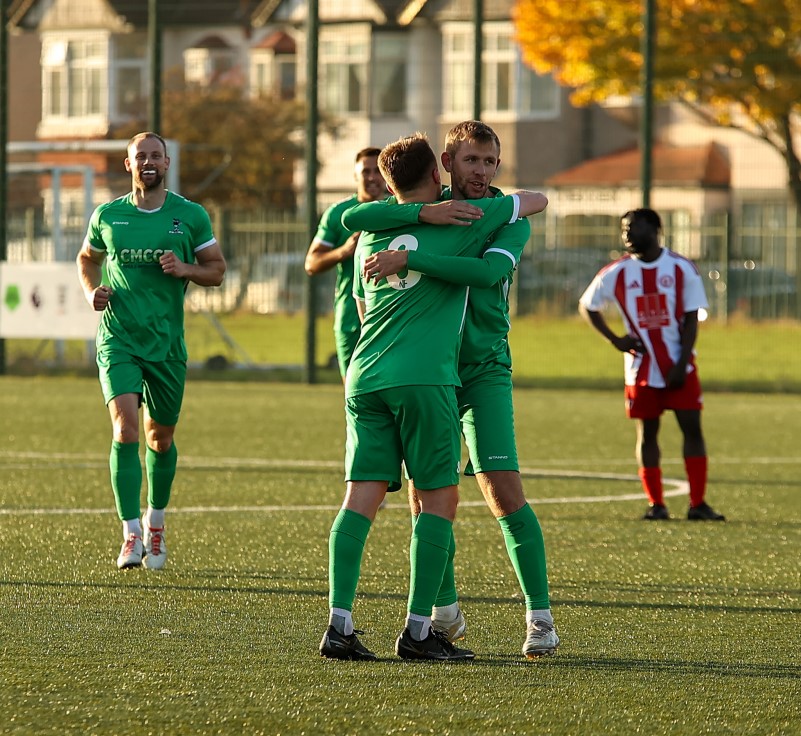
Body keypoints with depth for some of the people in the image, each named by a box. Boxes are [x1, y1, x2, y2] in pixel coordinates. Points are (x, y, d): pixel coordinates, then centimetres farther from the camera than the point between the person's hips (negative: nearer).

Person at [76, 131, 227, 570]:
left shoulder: (190, 216, 0)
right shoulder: (107, 217, 2)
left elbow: (217, 268, 7)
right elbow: (87, 259, 20)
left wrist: (185, 269, -13)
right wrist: (92, 291, 0)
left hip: (166, 344, 1)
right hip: (118, 340, -1)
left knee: (160, 437, 12)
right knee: (125, 427, -19)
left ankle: (155, 523, 36)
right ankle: (131, 535, -19)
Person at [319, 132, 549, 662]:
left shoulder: (372, 235, 19)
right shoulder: (462, 220, 6)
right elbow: (537, 200, 19)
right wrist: (504, 202, 39)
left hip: (365, 378, 5)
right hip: (423, 379, -5)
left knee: (363, 496, 1)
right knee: (440, 498, 1)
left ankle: (339, 624, -9)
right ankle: (418, 630, -4)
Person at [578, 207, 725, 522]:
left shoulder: (683, 269, -5)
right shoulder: (616, 274, -1)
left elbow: (690, 320, -4)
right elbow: (586, 305, 11)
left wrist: (681, 364, -12)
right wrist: (614, 339, -2)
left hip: (679, 366, -1)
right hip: (641, 368, 1)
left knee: (692, 428, -5)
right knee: (647, 433, 3)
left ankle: (698, 504, -2)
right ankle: (656, 504, 9)